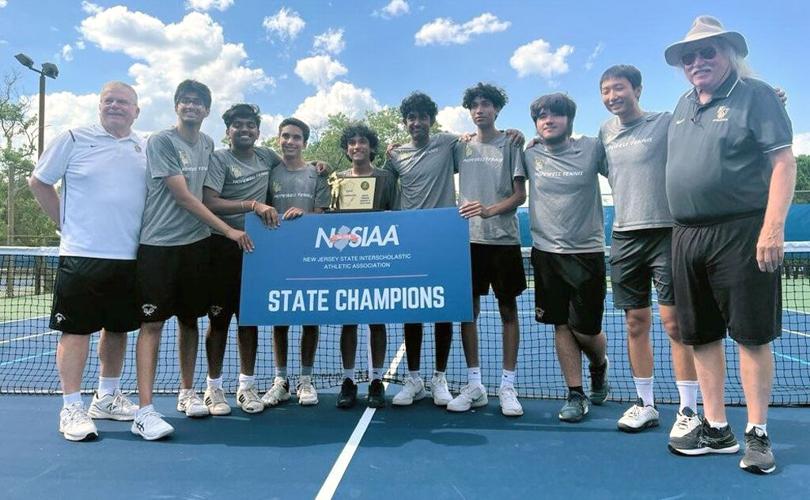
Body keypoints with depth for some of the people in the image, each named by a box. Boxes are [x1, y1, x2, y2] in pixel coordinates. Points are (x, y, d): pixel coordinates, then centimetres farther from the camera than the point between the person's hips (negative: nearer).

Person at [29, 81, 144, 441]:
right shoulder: (74, 139, 0)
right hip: (82, 254, -4)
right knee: (76, 329, -1)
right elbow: (38, 182, 5)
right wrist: (66, 223, 1)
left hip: (128, 256, 5)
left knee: (118, 328, 12)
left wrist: (143, 231, 8)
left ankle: (107, 398, 27)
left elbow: (153, 193, 20)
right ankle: (71, 408, 10)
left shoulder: (145, 149, 11)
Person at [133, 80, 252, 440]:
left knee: (189, 319, 12)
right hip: (158, 244, -5)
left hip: (196, 243, 5)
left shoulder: (208, 144, 13)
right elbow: (182, 196, -12)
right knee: (152, 322, -6)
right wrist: (227, 230, -14)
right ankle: (144, 411, -4)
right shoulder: (161, 142, -6)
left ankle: (187, 392, 25)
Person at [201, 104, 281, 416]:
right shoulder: (219, 158, -5)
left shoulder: (267, 157, 9)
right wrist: (253, 205, -23)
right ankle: (213, 387, 17)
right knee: (219, 317, 3)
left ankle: (247, 385, 20)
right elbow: (209, 203, -17)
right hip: (222, 247, -4)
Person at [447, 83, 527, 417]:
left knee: (508, 309, 3)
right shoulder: (461, 148, 12)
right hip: (468, 239, 3)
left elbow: (520, 194, -1)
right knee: (469, 310, 4)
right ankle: (473, 385, 15)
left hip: (503, 239, -2)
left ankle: (507, 387, 12)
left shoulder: (510, 146, 4)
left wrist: (490, 210, -19)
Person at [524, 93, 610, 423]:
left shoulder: (592, 148, -2)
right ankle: (575, 395, 18)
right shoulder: (529, 155, 3)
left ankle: (599, 365, 36)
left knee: (585, 330, 2)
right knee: (561, 326, 5)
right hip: (546, 251, 2)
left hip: (587, 251, -2)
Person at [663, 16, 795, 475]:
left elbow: (784, 163, -10)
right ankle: (716, 428, 22)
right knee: (702, 335, 10)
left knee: (752, 335, 0)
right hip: (687, 235, 7)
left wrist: (773, 228, -20)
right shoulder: (684, 105, 17)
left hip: (741, 232, -6)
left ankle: (757, 433, 13)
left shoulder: (755, 95, -2)